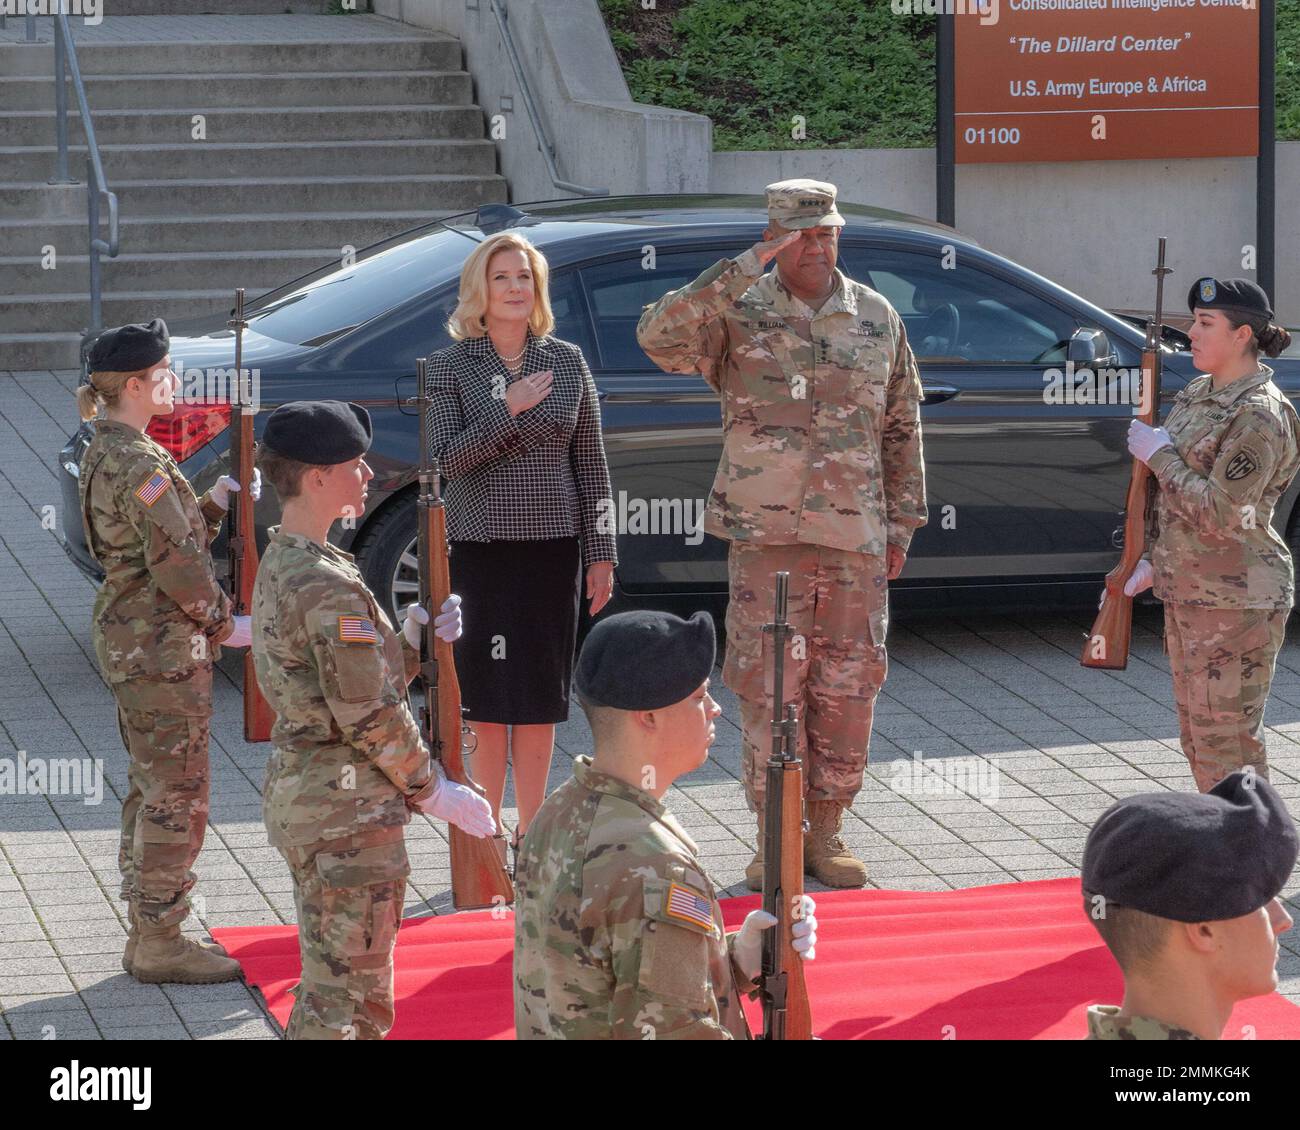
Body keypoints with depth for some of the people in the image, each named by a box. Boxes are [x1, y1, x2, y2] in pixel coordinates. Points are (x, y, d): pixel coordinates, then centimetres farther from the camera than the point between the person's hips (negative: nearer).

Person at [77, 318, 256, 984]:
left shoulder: (105, 454, 11)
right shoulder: (140, 465, -20)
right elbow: (176, 564, -20)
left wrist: (214, 503, 7)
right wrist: (224, 624, -8)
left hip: (128, 639, 10)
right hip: (163, 648, -10)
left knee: (151, 792, 17)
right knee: (176, 797, -3)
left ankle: (148, 935, 24)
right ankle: (158, 945, 3)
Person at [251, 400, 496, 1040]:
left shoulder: (278, 567, 10)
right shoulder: (329, 587, -21)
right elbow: (371, 718, -20)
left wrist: (417, 638, 2)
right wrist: (435, 792, -10)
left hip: (297, 790, 10)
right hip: (346, 810, -10)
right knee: (341, 990, -3)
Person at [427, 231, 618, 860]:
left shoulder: (566, 362, 7)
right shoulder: (451, 368, 0)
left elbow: (591, 463, 9)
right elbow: (444, 459, -9)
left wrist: (601, 553, 5)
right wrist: (508, 411, -16)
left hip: (551, 547, 2)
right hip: (481, 548, -2)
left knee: (541, 695, 7)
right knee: (486, 696, -2)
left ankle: (529, 830, 17)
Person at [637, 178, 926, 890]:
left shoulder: (877, 318, 10)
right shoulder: (738, 312, -1)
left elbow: (902, 429, 16)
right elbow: (660, 337, -22)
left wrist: (902, 523, 12)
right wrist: (746, 267, -25)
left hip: (856, 539, 3)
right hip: (765, 535, -3)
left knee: (847, 691, 6)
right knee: (770, 690, -1)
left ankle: (825, 832, 17)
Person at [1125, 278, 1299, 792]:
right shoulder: (1197, 396, 11)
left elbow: (1219, 512, -23)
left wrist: (1157, 454, -15)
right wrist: (1152, 558, 14)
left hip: (1236, 599, -10)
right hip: (1186, 590, 10)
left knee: (1226, 740, -7)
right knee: (1197, 735, 16)